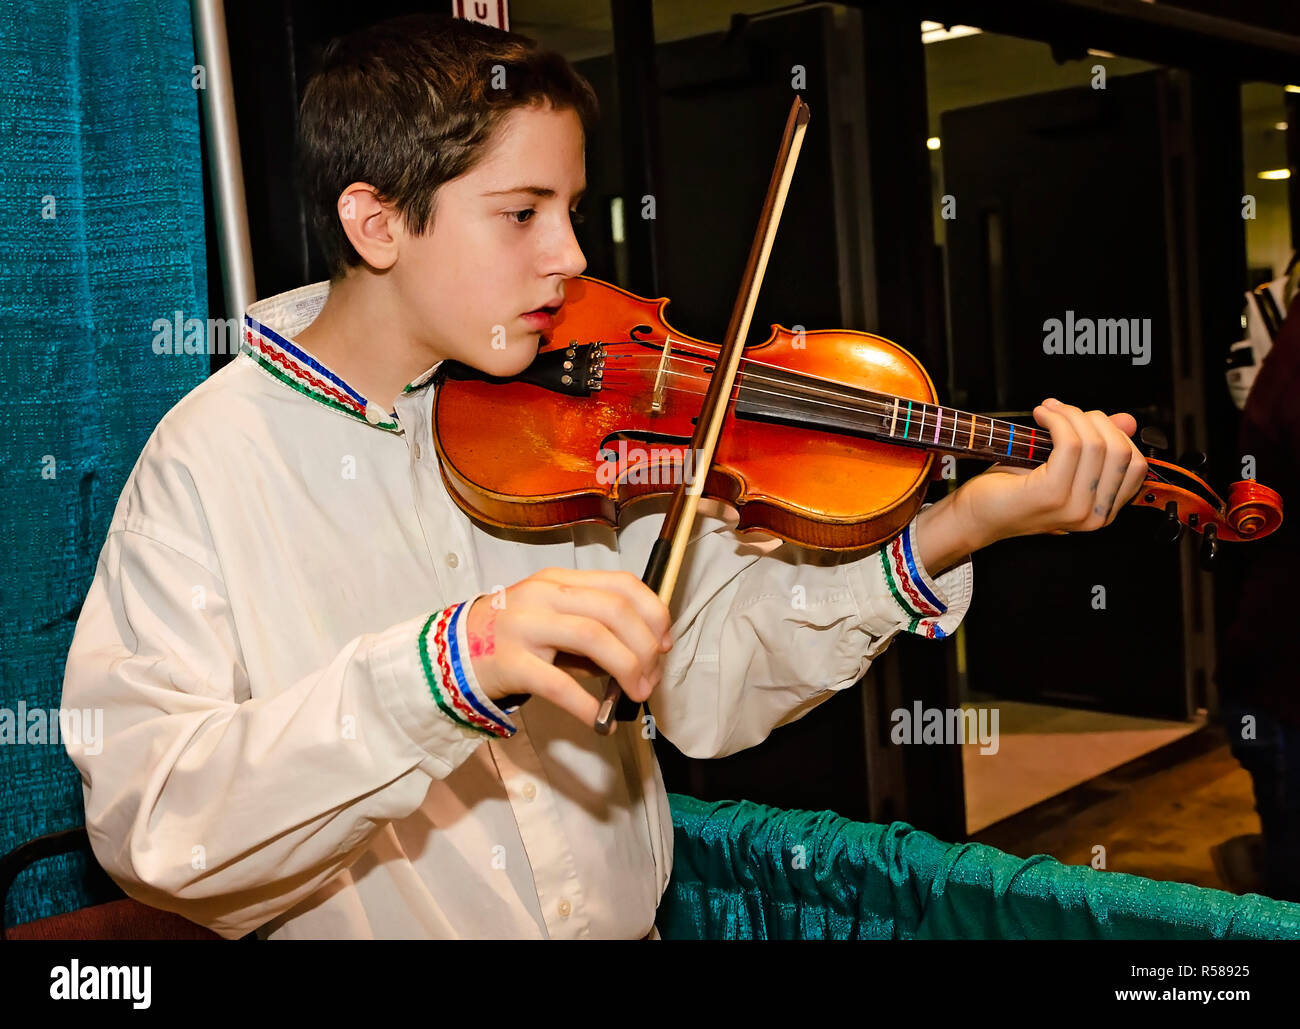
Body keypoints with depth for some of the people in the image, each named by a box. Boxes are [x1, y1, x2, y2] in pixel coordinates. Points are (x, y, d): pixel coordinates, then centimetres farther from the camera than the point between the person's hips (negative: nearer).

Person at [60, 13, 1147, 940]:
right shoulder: (213, 463, -9)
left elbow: (706, 679, -4)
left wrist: (946, 533, -14)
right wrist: (446, 669, -32)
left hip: (628, 922, 3)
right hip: (377, 926, -2)